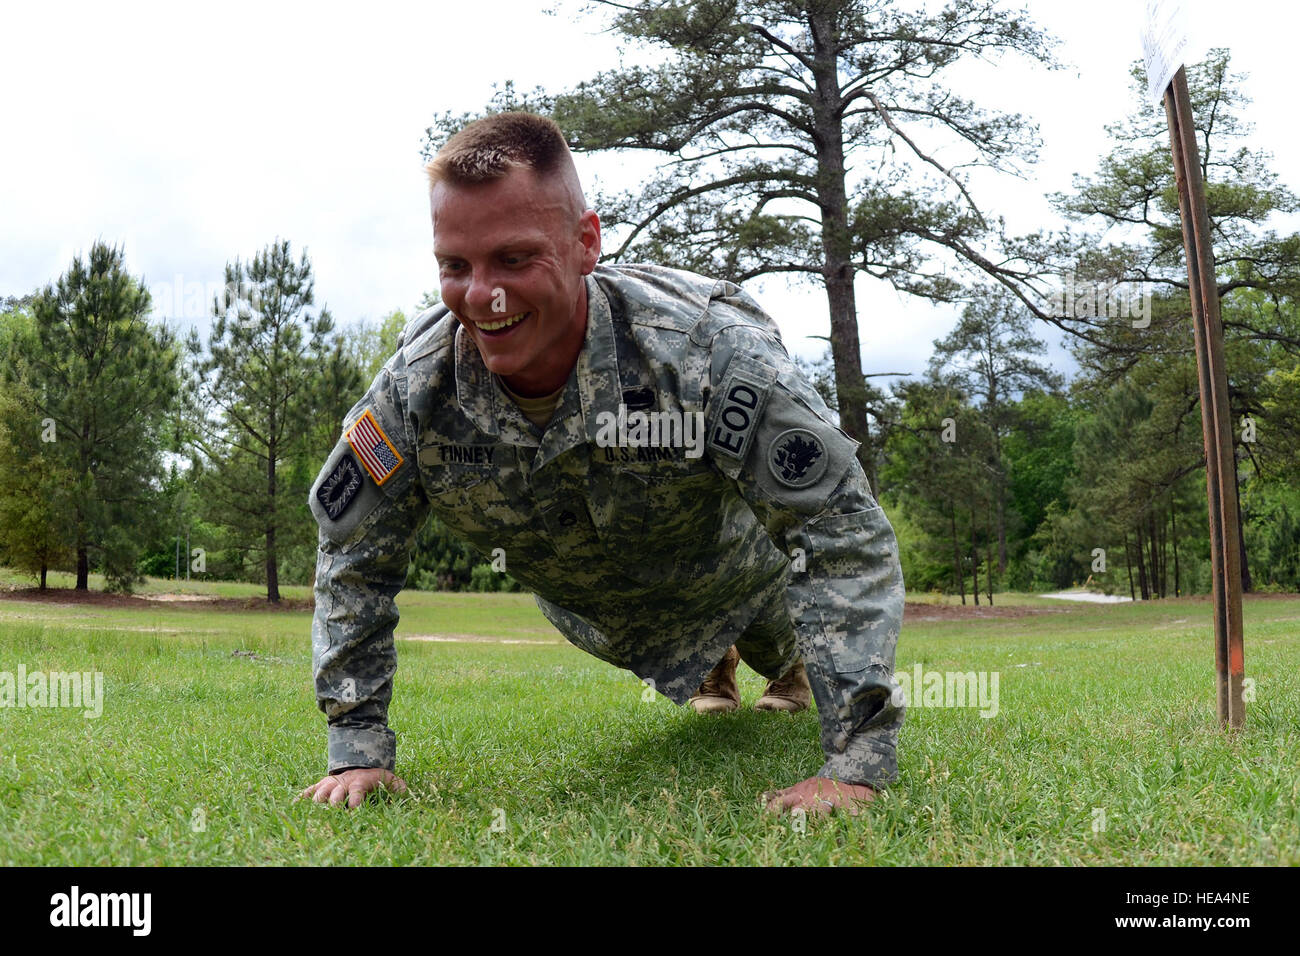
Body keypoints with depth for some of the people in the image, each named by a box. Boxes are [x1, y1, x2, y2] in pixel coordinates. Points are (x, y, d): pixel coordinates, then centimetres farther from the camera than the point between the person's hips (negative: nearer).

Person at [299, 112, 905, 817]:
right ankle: (711, 669, 64)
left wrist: (856, 764, -42)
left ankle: (786, 663, 65)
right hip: (585, 616, 2)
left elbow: (845, 533, -38)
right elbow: (353, 557, -17)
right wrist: (357, 746, -20)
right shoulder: (414, 387, -33)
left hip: (730, 581, -2)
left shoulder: (710, 353, -44)